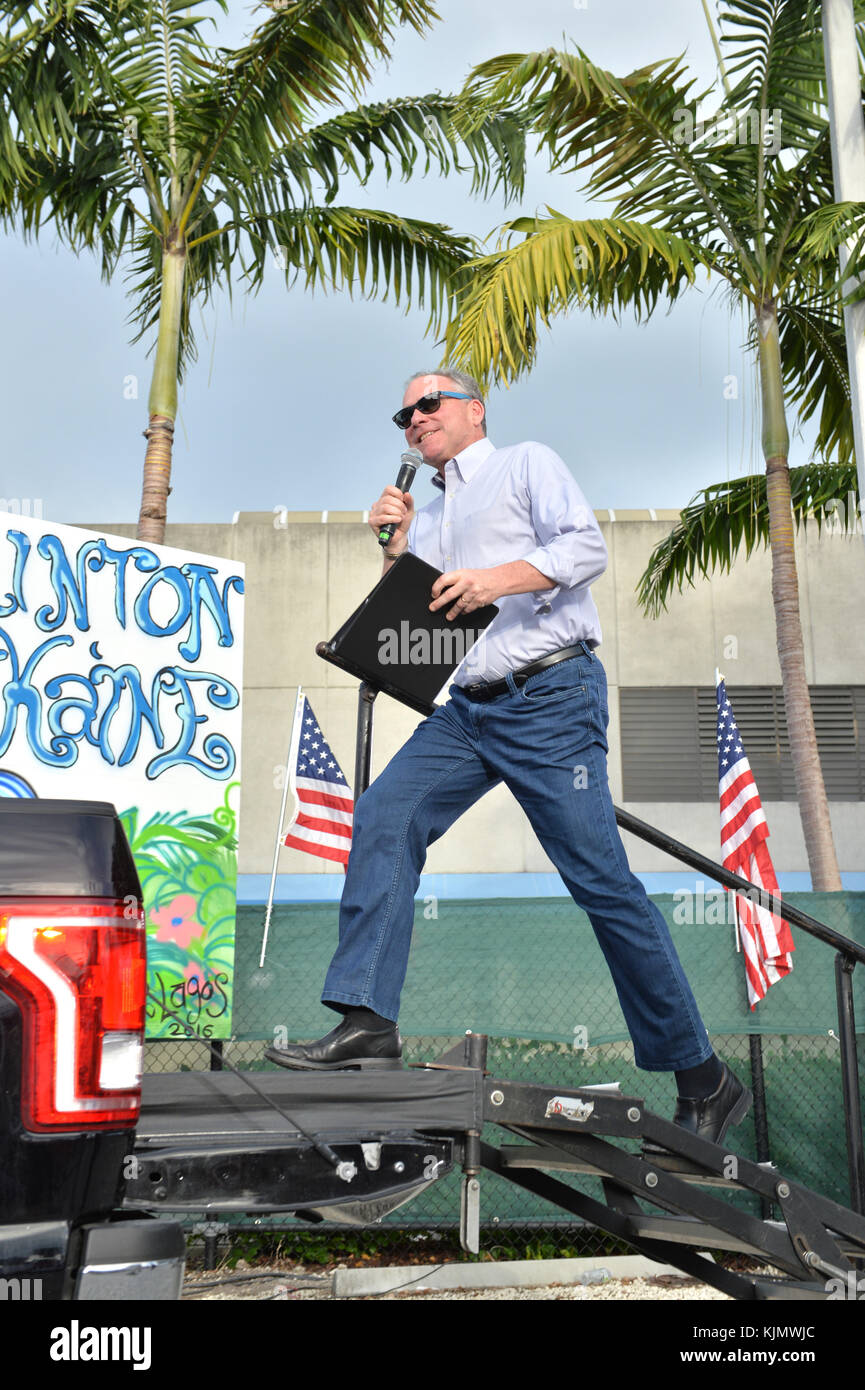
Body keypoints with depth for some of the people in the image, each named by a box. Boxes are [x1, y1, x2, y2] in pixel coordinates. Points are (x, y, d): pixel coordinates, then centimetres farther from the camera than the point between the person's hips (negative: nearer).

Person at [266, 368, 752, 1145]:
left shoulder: (528, 465, 8)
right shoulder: (428, 518, 26)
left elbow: (587, 547, -8)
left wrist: (495, 579, -20)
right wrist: (395, 548, 7)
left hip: (550, 696, -7)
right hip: (468, 708, 7)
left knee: (602, 882, -8)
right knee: (385, 818, -15)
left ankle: (702, 1079, 3)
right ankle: (367, 1021, -16)